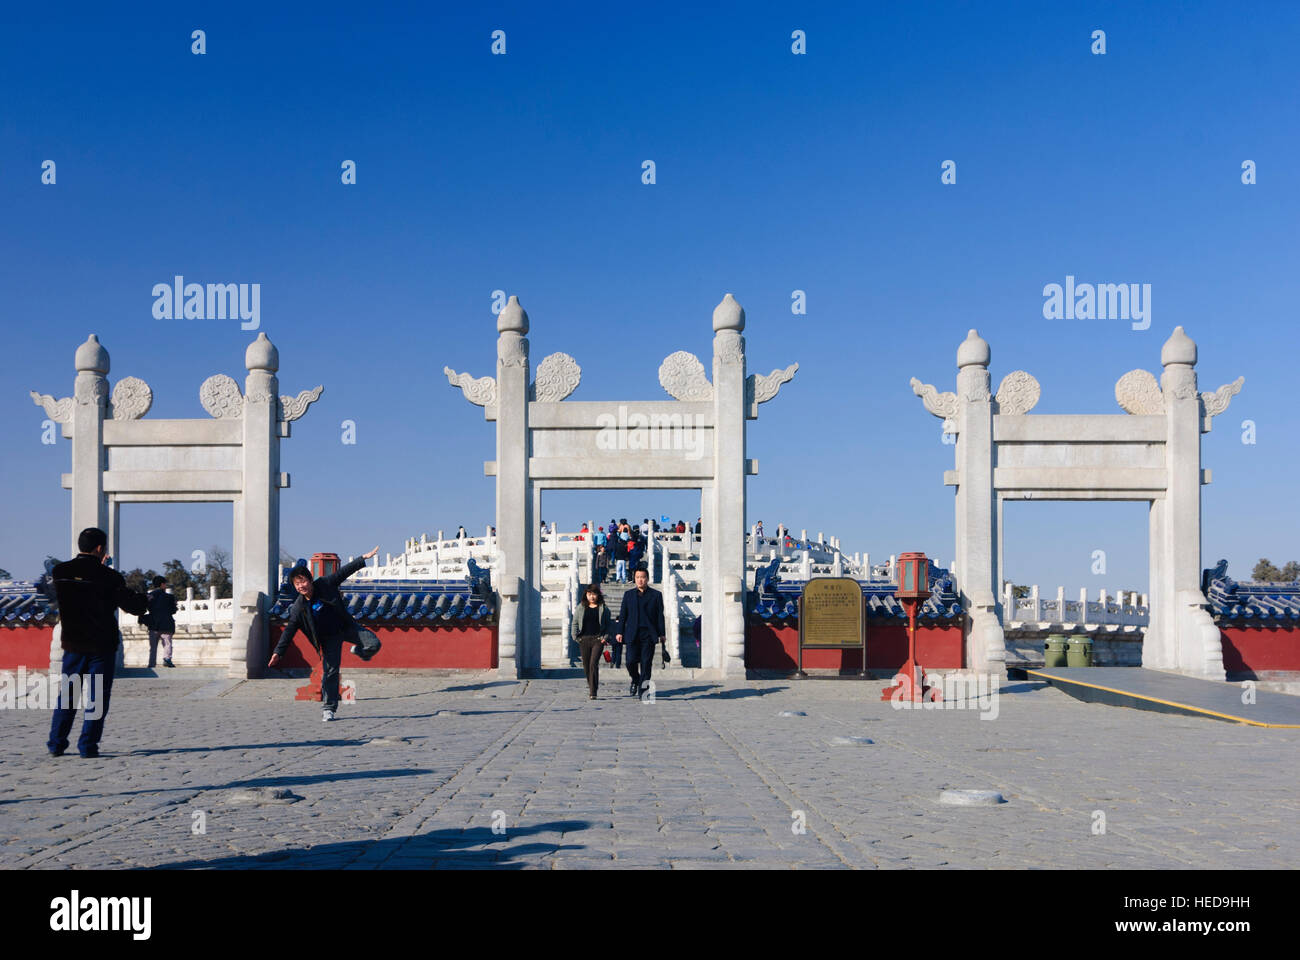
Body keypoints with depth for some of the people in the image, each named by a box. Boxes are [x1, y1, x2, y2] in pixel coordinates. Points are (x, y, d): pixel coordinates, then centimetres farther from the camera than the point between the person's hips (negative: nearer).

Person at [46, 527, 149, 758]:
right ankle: (88, 745, 3)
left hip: (73, 644, 4)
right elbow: (133, 606, -8)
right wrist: (144, 599, 14)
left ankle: (56, 744, 16)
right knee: (98, 696, 4)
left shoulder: (60, 572, -2)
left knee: (66, 694, 15)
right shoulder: (109, 577, -13)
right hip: (102, 644, -4)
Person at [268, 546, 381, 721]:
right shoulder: (298, 608, -14)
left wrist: (363, 558, -6)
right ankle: (328, 708, 4)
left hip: (346, 626, 1)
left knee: (373, 644, -16)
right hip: (329, 637, -1)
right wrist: (278, 652, -18)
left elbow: (343, 572, -5)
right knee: (330, 670, -7)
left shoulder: (325, 584, -13)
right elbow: (289, 631, -11)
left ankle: (360, 652, 21)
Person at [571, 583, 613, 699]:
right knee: (586, 666, 8)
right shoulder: (581, 608, 11)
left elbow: (608, 625, 6)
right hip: (584, 640, 3)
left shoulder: (603, 609, 6)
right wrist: (576, 636, 1)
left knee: (593, 664, -15)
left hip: (598, 639, -3)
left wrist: (605, 637, -6)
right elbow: (575, 623, 13)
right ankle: (591, 686, 28)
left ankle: (592, 692, -15)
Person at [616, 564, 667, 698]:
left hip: (649, 634, -1)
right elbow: (623, 615, 12)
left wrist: (662, 634, 2)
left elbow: (660, 616, 7)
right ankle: (635, 680, 21)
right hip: (632, 634, 1)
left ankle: (643, 687, -2)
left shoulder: (656, 595, 8)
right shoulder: (628, 595, 14)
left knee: (646, 662, -6)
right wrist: (620, 632, 4)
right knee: (631, 661, -6)